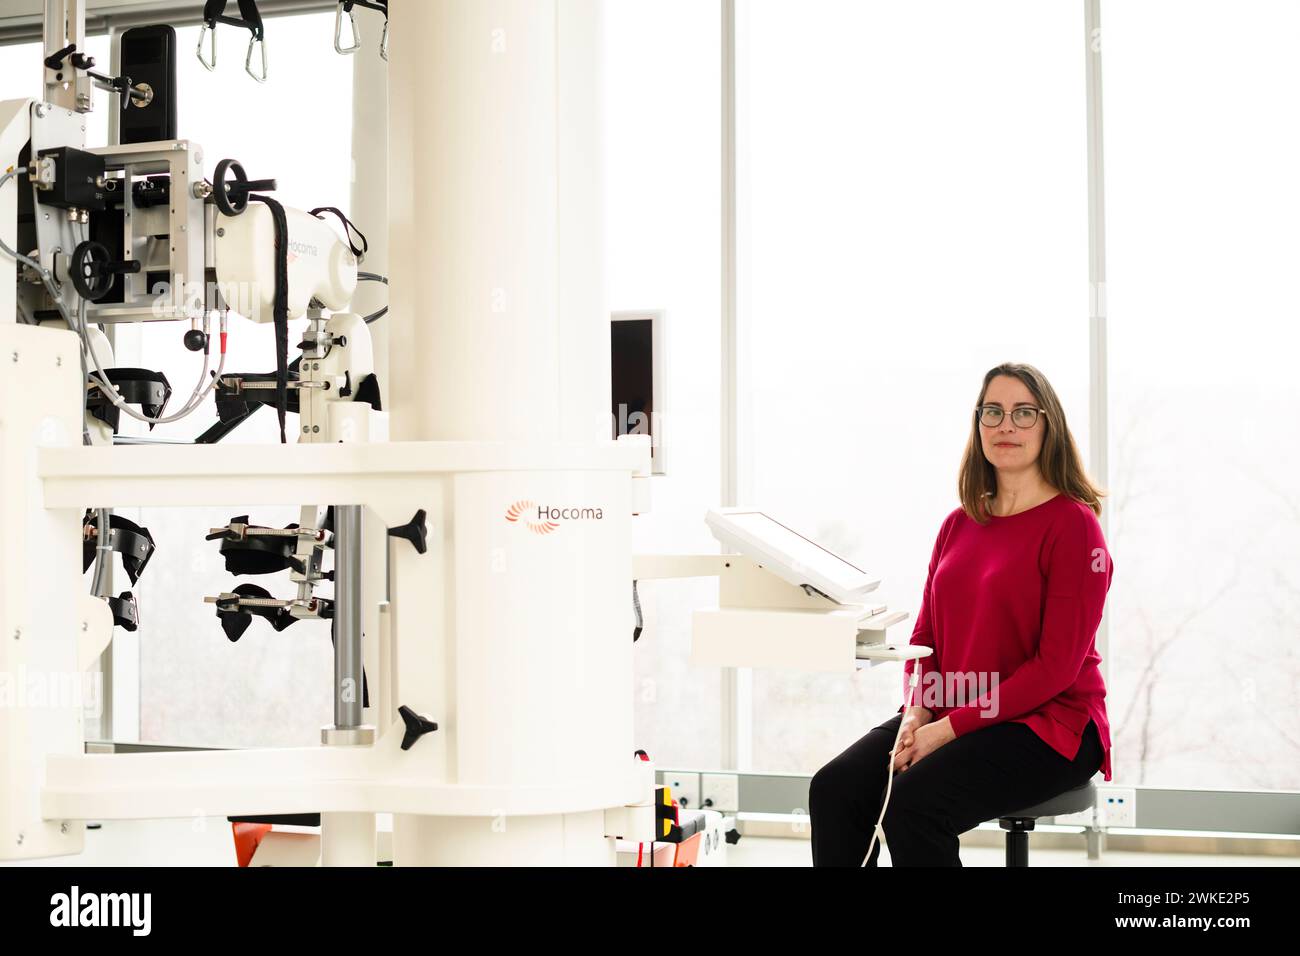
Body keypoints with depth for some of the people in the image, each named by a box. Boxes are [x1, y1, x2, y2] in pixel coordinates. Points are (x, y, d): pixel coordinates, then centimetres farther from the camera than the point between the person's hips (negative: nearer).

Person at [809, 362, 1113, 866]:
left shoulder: (1072, 523, -8)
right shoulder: (959, 525, 14)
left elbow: (1057, 663, -14)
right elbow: (925, 636, 14)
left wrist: (950, 728, -18)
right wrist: (915, 715, -8)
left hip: (1048, 722, -6)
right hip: (948, 716, 6)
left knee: (915, 801, -31)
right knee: (834, 789, -17)